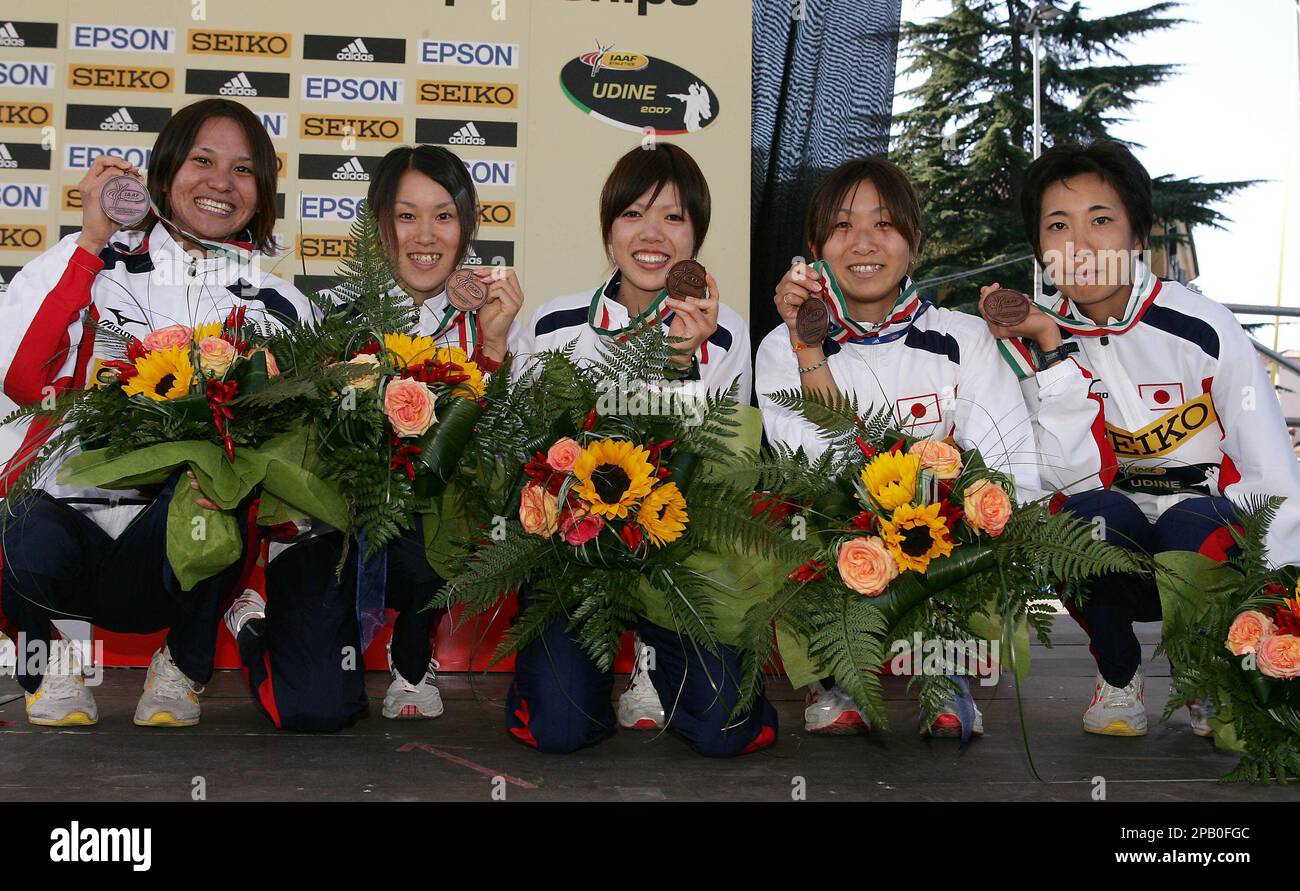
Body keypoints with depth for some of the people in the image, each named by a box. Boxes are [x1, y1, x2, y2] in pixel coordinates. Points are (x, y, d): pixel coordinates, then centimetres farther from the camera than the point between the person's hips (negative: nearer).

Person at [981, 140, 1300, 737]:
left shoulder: (1202, 327, -11)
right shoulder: (1038, 337, -6)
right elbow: (1077, 476, -17)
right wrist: (1050, 348, -24)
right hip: (1107, 555, 1)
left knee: (1189, 527, -33)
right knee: (1090, 512, -31)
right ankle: (1117, 676, -3)